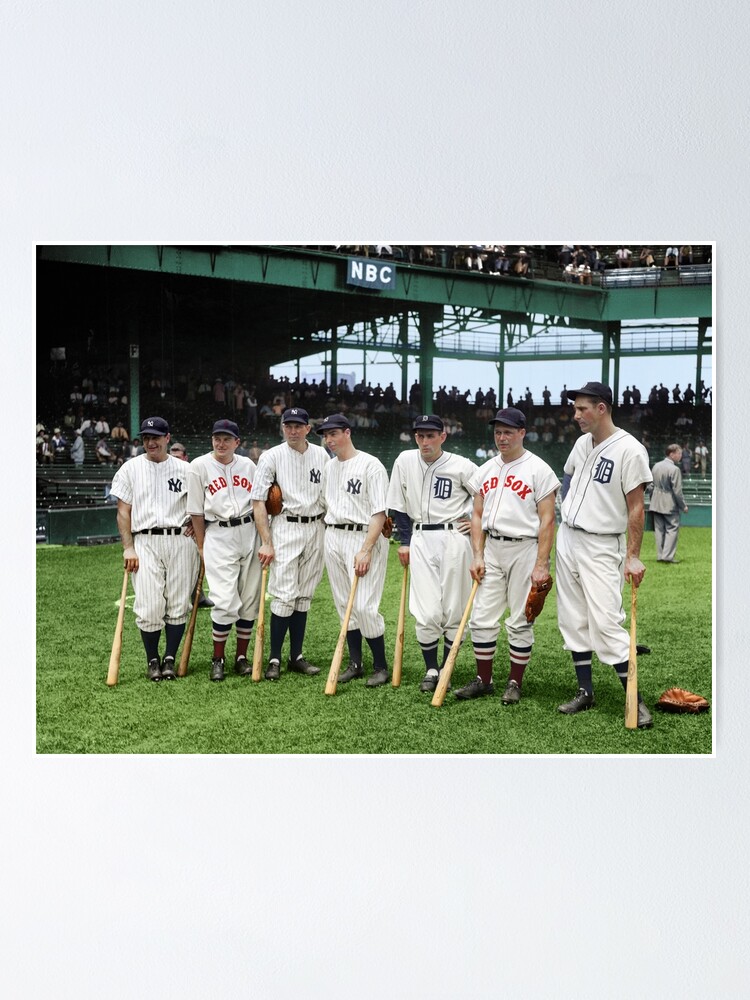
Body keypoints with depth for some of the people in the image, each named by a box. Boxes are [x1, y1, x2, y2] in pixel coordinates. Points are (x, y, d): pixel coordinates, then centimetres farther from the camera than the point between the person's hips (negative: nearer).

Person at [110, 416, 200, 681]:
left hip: (181, 541, 1)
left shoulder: (184, 469, 10)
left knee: (179, 605, 2)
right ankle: (152, 660, 13)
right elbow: (123, 511, 5)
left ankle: (170, 659, 15)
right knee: (149, 607, -5)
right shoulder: (130, 468, 7)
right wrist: (128, 548, -4)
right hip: (145, 542, -1)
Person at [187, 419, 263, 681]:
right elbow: (196, 511, 1)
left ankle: (241, 657, 19)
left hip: (249, 532, 4)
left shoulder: (248, 465, 9)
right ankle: (217, 659, 8)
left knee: (250, 600, 5)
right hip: (218, 535, -3)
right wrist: (201, 548, 0)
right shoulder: (199, 466, 0)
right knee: (226, 602, -11)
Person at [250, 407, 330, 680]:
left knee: (304, 596, 9)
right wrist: (266, 542, -12)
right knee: (285, 595, -8)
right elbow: (258, 501, -6)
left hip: (316, 528, 4)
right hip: (286, 528, -4)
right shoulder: (271, 457, -4)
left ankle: (296, 657, 17)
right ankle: (274, 659, 3)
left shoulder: (322, 455, 6)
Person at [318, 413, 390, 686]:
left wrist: (366, 550, -20)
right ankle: (355, 663, 22)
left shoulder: (370, 465, -9)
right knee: (344, 604, 11)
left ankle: (381, 666, 6)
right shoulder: (329, 468, 14)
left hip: (364, 537, -7)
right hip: (333, 537, 7)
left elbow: (380, 513, -14)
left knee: (364, 607, -10)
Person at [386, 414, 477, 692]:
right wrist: (404, 541, 7)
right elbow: (399, 505, 8)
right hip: (420, 540, 2)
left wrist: (476, 520, 0)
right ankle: (430, 669, 14)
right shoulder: (405, 461, 0)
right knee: (426, 612, -2)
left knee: (453, 610, 4)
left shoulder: (461, 466, -8)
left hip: (454, 539, -2)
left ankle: (447, 669, 19)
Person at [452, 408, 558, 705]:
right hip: (491, 549, 5)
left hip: (524, 549, -5)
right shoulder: (485, 470, 11)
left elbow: (547, 519, -9)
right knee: (481, 618, 6)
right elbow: (477, 516, 13)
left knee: (520, 622, 2)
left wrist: (542, 564, -15)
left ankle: (515, 683, 16)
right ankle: (484, 680, 19)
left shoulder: (538, 469, -5)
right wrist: (477, 555, 3)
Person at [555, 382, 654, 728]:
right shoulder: (582, 442, 8)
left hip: (602, 547, -7)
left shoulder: (629, 449, -14)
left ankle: (635, 699, 1)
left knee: (606, 624, -11)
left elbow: (636, 507, -15)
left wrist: (633, 556, -20)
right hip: (567, 539, 7)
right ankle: (585, 691, 22)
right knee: (573, 621, 11)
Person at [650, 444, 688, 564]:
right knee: (672, 529, -1)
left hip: (656, 504, 7)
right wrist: (683, 506, -6)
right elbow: (677, 491, -15)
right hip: (670, 505, -7)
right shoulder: (675, 469, -16)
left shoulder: (656, 466, 8)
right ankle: (667, 555, -7)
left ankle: (660, 555, 12)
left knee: (659, 529, 10)